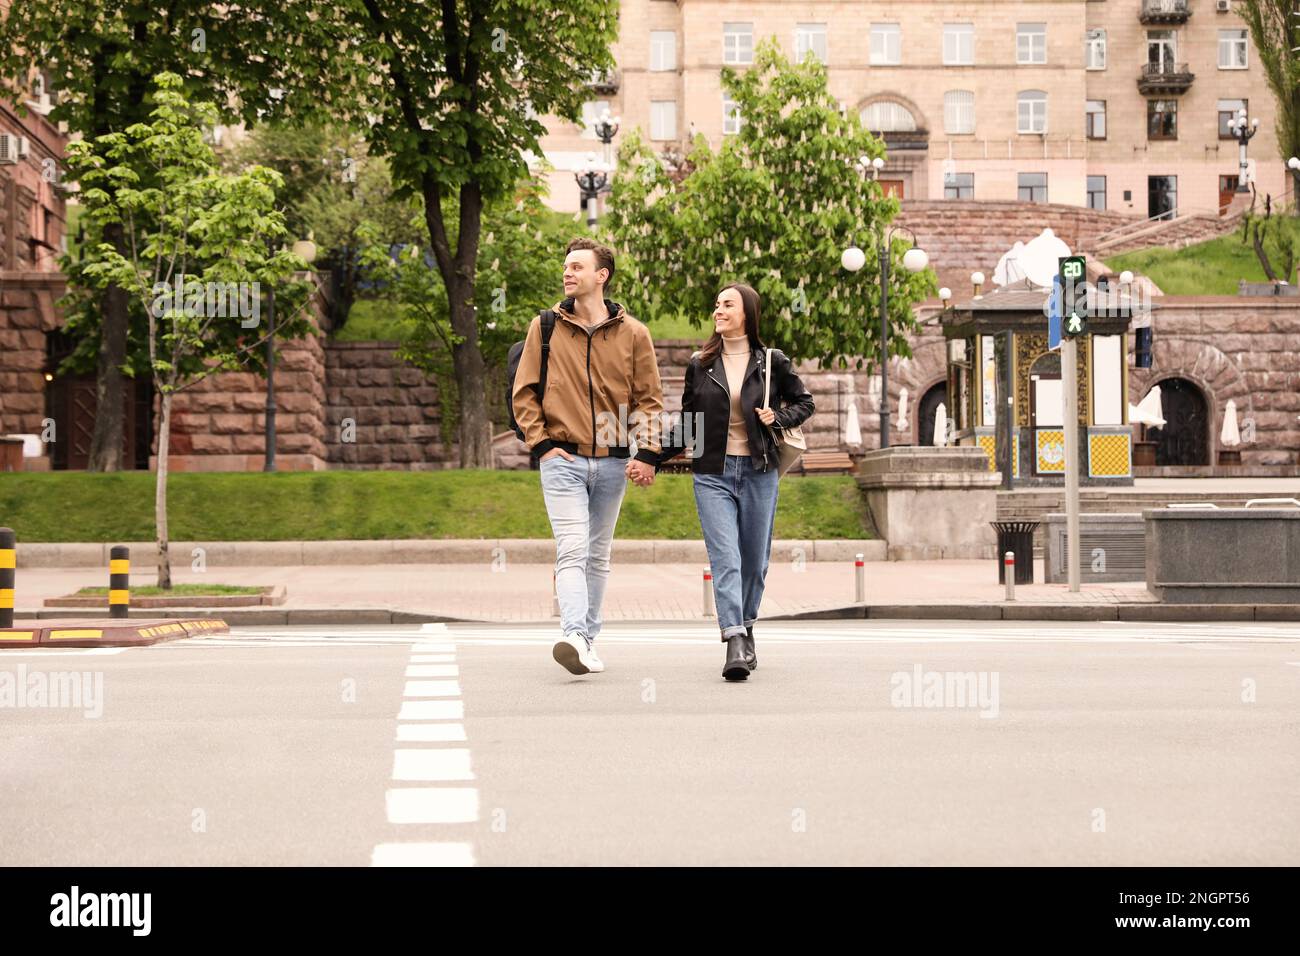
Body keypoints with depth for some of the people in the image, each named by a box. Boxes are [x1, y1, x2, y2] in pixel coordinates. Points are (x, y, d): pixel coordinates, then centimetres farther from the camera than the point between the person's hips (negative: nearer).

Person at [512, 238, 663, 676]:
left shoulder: (633, 334, 4)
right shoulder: (545, 328, 2)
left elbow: (649, 398, 6)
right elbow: (524, 392, 5)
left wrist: (647, 452, -5)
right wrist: (541, 442, -6)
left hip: (613, 463, 2)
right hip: (562, 460, -2)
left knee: (598, 556, 12)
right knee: (572, 551, -16)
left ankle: (588, 638, 22)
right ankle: (575, 636, -27)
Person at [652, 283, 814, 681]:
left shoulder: (772, 362, 3)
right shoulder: (700, 365, 7)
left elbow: (803, 402, 14)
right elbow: (687, 424, 14)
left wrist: (778, 418, -6)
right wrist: (652, 459, 6)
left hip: (758, 472, 0)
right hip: (713, 474, 0)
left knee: (754, 560, 7)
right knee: (725, 559, -13)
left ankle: (746, 630, 27)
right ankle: (735, 643, -21)